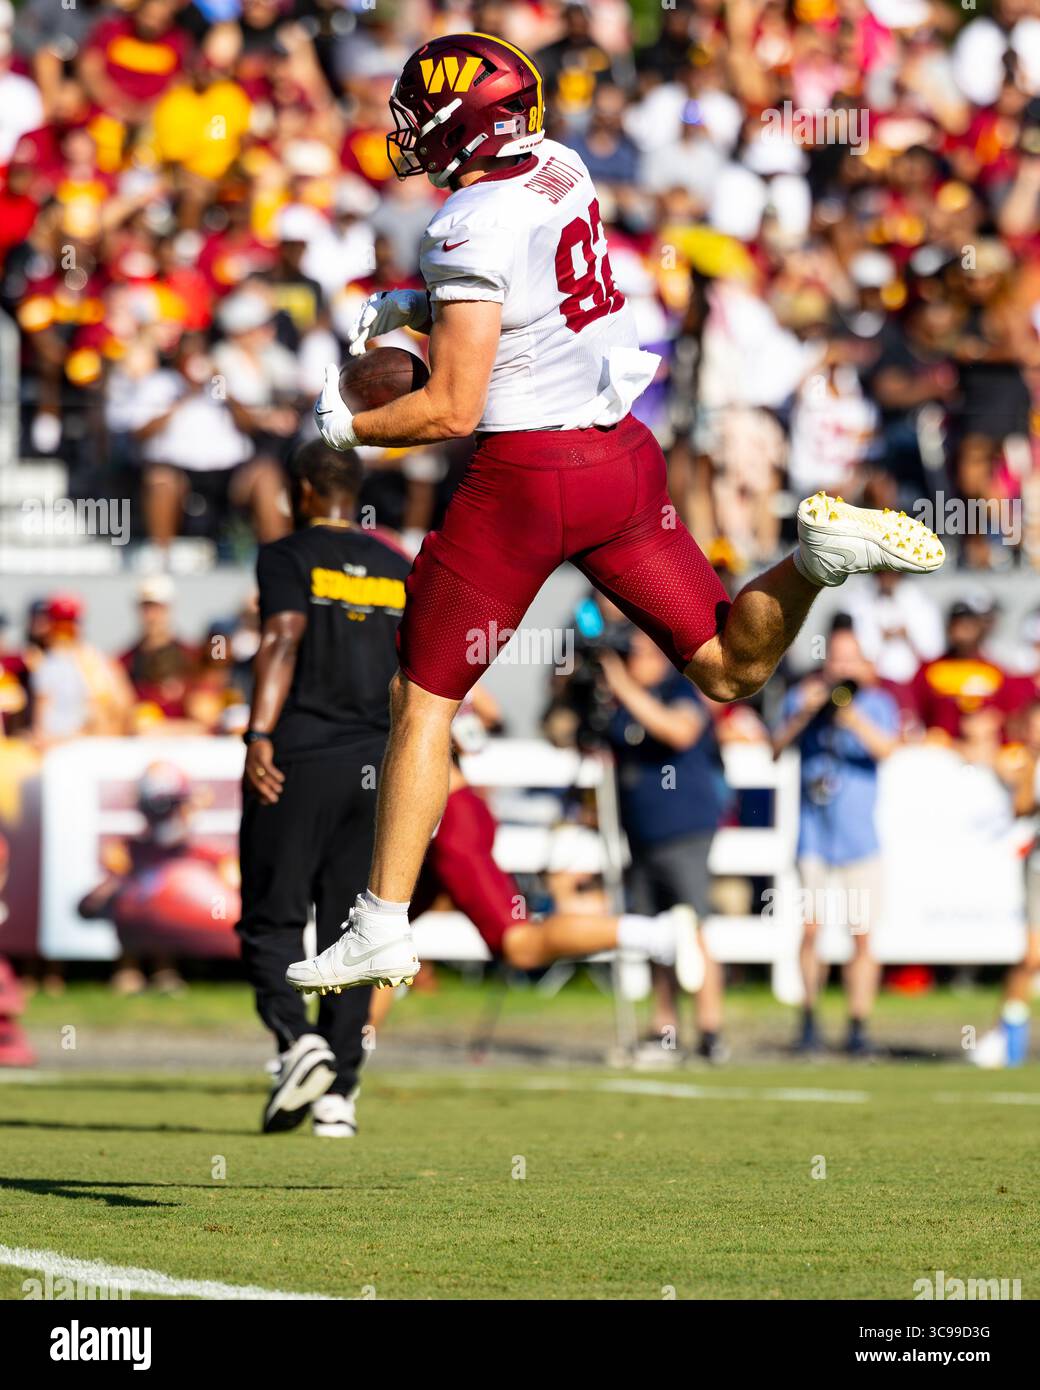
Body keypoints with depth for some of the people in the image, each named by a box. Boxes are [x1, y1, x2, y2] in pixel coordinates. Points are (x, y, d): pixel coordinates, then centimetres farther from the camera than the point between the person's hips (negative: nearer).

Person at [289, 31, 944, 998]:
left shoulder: (473, 229, -17)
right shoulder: (562, 173, 6)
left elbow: (452, 409, -18)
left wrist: (347, 426, -2)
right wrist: (408, 306, 14)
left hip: (523, 474, -7)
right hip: (622, 457, 7)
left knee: (422, 699, 4)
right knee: (731, 671, 11)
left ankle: (384, 927, 4)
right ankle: (821, 553, -15)